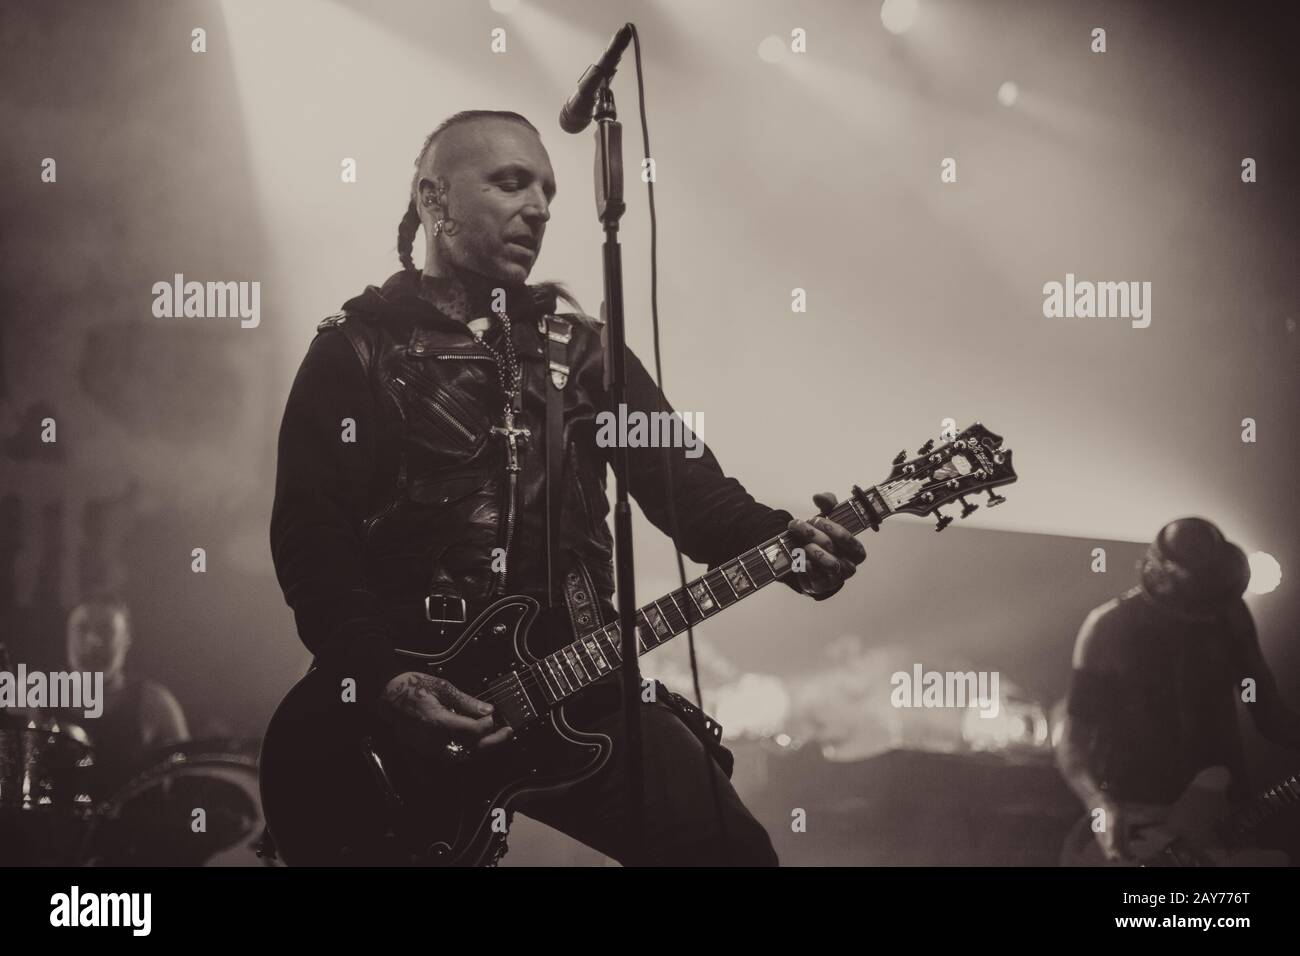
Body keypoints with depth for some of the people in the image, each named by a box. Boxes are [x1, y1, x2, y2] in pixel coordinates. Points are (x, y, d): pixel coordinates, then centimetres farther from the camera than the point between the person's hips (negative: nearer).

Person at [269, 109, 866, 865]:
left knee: (726, 846, -8)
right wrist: (388, 677, -20)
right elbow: (310, 540, -6)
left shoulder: (580, 346, 14)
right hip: (406, 708, -3)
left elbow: (686, 479, 4)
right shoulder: (354, 355, 1)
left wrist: (784, 544, -16)